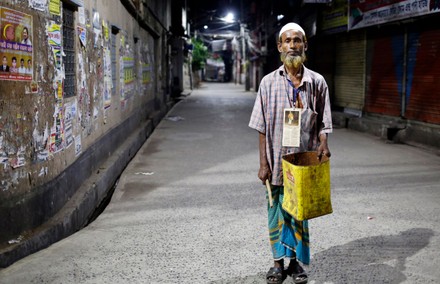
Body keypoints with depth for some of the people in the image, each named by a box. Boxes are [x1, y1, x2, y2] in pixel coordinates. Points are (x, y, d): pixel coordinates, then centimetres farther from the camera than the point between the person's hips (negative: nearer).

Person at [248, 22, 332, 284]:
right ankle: (279, 262, 26)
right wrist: (263, 163, -5)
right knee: (277, 211, 10)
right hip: (277, 161, 0)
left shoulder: (317, 82, 1)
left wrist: (323, 145, -16)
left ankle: (296, 261, 27)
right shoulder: (269, 82, -1)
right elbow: (262, 128, -1)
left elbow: (323, 124, 5)